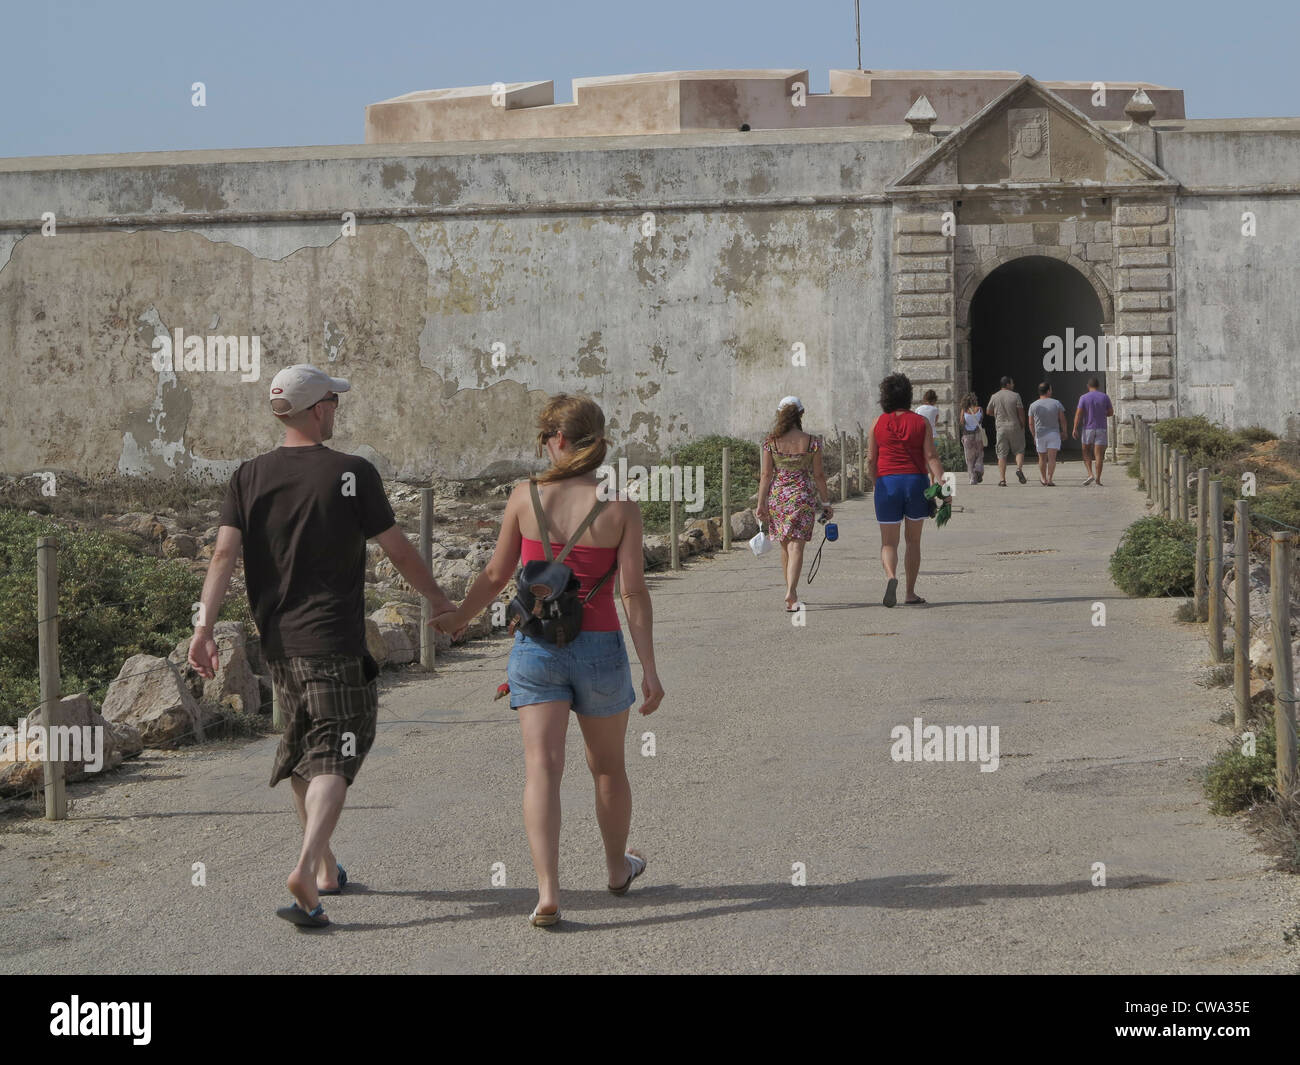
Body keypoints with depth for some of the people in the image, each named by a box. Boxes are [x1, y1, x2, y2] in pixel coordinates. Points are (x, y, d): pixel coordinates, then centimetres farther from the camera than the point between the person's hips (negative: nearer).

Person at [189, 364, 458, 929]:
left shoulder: (249, 476, 4)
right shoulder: (352, 473, -8)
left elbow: (225, 552, -5)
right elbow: (399, 551, -4)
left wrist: (204, 627, -9)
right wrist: (440, 601, 10)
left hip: (277, 640, 5)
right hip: (334, 643, -5)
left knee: (301, 753, 20)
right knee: (333, 757, -7)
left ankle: (325, 867, 31)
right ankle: (306, 870, -26)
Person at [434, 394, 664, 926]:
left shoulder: (525, 497, -4)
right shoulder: (621, 508, -7)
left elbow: (496, 574, 4)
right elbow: (634, 592, -9)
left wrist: (457, 618, 22)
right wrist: (648, 668, -4)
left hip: (536, 646, 0)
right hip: (600, 646, 0)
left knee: (542, 766, -6)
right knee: (607, 766, 20)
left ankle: (548, 891, -20)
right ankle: (618, 866, 41)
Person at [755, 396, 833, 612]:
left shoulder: (771, 442, -3)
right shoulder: (811, 442, -5)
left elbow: (765, 474, -4)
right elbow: (818, 475, -1)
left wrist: (761, 503, 0)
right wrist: (825, 502, 7)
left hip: (777, 495, 2)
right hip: (802, 496, -2)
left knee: (785, 546, 17)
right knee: (796, 546, -5)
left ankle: (791, 591, 29)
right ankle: (791, 592, -22)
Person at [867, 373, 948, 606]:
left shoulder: (878, 423, 2)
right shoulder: (921, 422, 2)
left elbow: (871, 460, 3)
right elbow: (931, 456, -7)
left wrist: (877, 483, 17)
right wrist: (942, 484, -10)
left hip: (887, 483, -1)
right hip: (916, 482, 1)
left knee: (889, 543, 3)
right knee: (913, 541, 13)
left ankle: (891, 576, -26)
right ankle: (910, 593, 14)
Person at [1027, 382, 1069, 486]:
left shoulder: (1033, 405, -3)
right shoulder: (1056, 403, -4)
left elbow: (1031, 423, 0)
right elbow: (1062, 419, -3)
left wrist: (1034, 436, 12)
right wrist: (1064, 431, 12)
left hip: (1040, 434, 1)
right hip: (1054, 433, -1)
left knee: (1042, 458, 15)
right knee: (1052, 458, -4)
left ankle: (1043, 479, 28)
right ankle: (1050, 479, -13)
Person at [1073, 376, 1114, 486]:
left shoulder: (1084, 398, -4)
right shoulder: (1105, 397, 0)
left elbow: (1078, 413, -10)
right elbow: (1111, 412, 7)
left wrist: (1075, 429, -8)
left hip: (1088, 429, -1)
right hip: (1101, 429, 1)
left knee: (1086, 453, 14)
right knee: (1099, 455, 0)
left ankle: (1090, 474, -4)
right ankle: (1098, 480, -5)